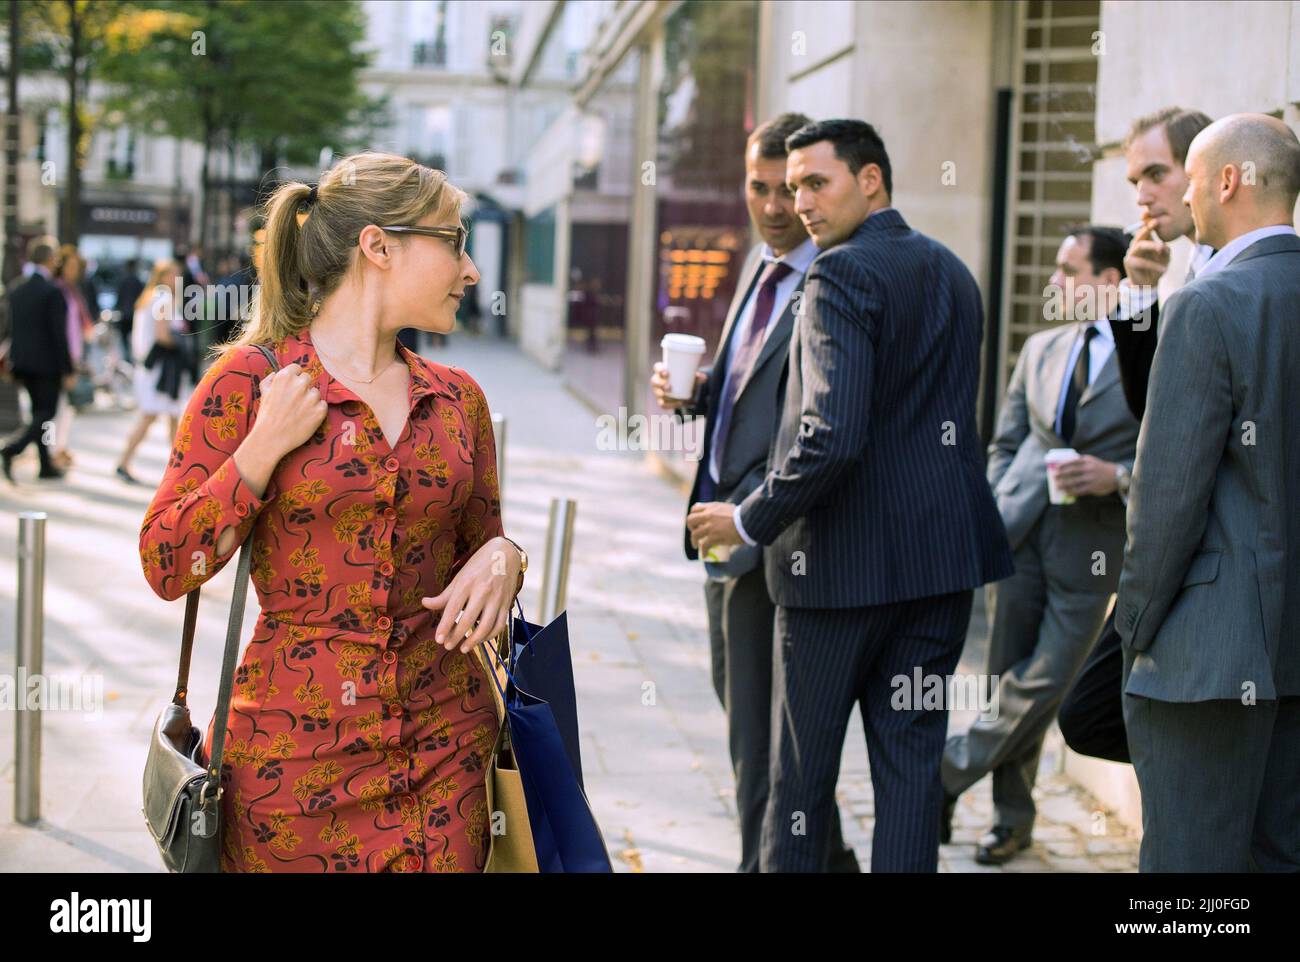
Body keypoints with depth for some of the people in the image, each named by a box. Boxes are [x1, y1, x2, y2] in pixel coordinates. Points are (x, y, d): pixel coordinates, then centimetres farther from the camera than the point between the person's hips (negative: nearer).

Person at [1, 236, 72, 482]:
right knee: (45, 415, 0)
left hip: (22, 362, 7)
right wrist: (68, 371, -12)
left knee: (39, 412, 16)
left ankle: (47, 465, 21)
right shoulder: (53, 291, -15)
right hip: (47, 362, -7)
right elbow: (59, 334, -16)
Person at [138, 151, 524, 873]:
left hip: (443, 746, 4)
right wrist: (264, 449, -15)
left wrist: (501, 557, -4)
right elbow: (168, 569, -6)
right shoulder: (249, 380, -5)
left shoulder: (457, 399, 7)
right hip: (297, 747, -3)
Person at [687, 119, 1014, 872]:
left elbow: (831, 435, -25)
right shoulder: (954, 273, 12)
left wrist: (752, 521, -12)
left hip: (845, 556, -7)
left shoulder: (842, 274, -14)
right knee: (912, 759, 9)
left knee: (803, 767, 6)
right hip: (943, 554, 7)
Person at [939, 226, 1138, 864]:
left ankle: (951, 771, 12)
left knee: (1043, 684, -6)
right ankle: (1012, 814, 20)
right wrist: (989, 513, 5)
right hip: (1020, 532, 5)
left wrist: (1117, 477, -18)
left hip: (1092, 543, -4)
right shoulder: (1040, 350, 13)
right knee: (1008, 680, 7)